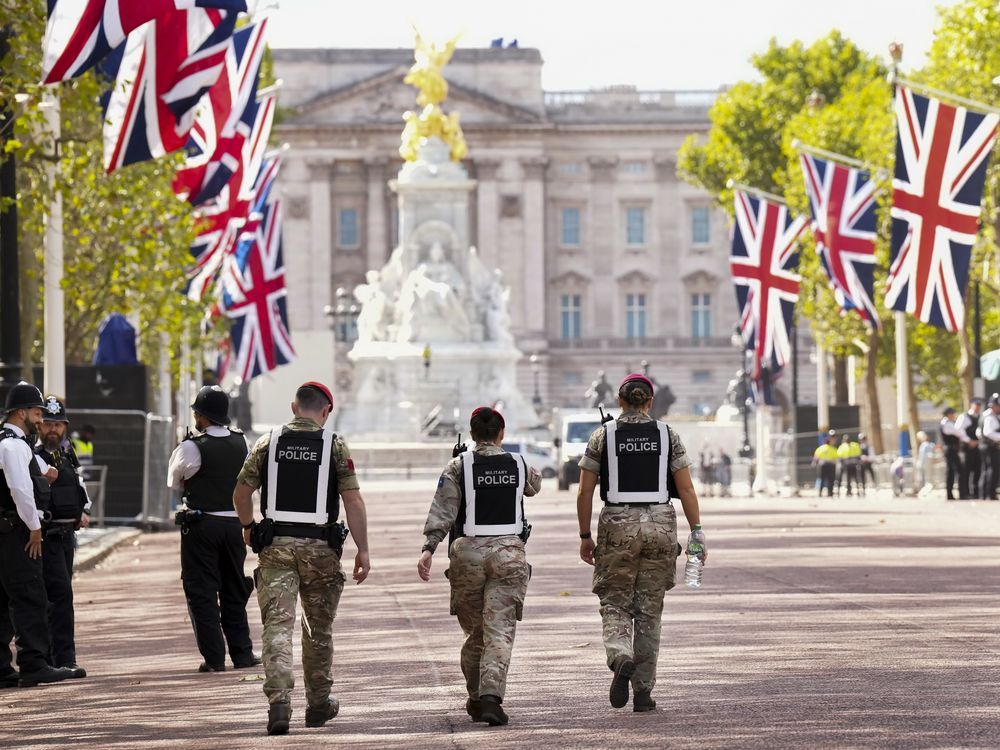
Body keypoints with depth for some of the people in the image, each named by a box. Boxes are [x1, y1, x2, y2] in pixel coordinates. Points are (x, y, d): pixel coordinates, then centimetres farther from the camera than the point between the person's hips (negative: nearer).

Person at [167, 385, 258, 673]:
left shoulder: (192, 447, -14)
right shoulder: (240, 442, 2)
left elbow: (174, 481, 0)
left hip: (200, 523, -5)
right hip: (234, 522, 5)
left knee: (201, 592, 1)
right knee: (234, 590, 16)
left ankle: (214, 657, -2)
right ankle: (242, 653, 18)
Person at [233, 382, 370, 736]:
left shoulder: (269, 442, 3)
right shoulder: (334, 445, -1)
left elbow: (241, 492, 4)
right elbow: (353, 501, -6)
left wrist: (248, 527, 23)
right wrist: (363, 550, -2)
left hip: (275, 545, 0)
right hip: (319, 546, 0)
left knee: (277, 623, -4)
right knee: (319, 627, 15)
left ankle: (278, 700, -21)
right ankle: (319, 703, 24)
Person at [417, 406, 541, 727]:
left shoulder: (459, 466, 1)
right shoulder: (518, 465, 7)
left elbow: (442, 511, -10)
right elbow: (534, 484, 30)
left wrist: (429, 548, -15)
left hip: (468, 553, 0)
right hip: (509, 553, 0)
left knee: (474, 631, 15)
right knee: (499, 631, -6)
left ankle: (476, 699, 23)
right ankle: (491, 696, -23)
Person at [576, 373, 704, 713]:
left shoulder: (603, 436, 1)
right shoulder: (667, 435, 3)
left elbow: (585, 492, 0)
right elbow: (686, 488, -2)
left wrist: (585, 536, 8)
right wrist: (697, 532, 2)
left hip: (617, 524, -1)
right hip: (660, 525, 1)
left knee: (615, 604, 7)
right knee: (649, 609, 9)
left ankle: (621, 658, -23)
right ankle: (643, 691, 9)